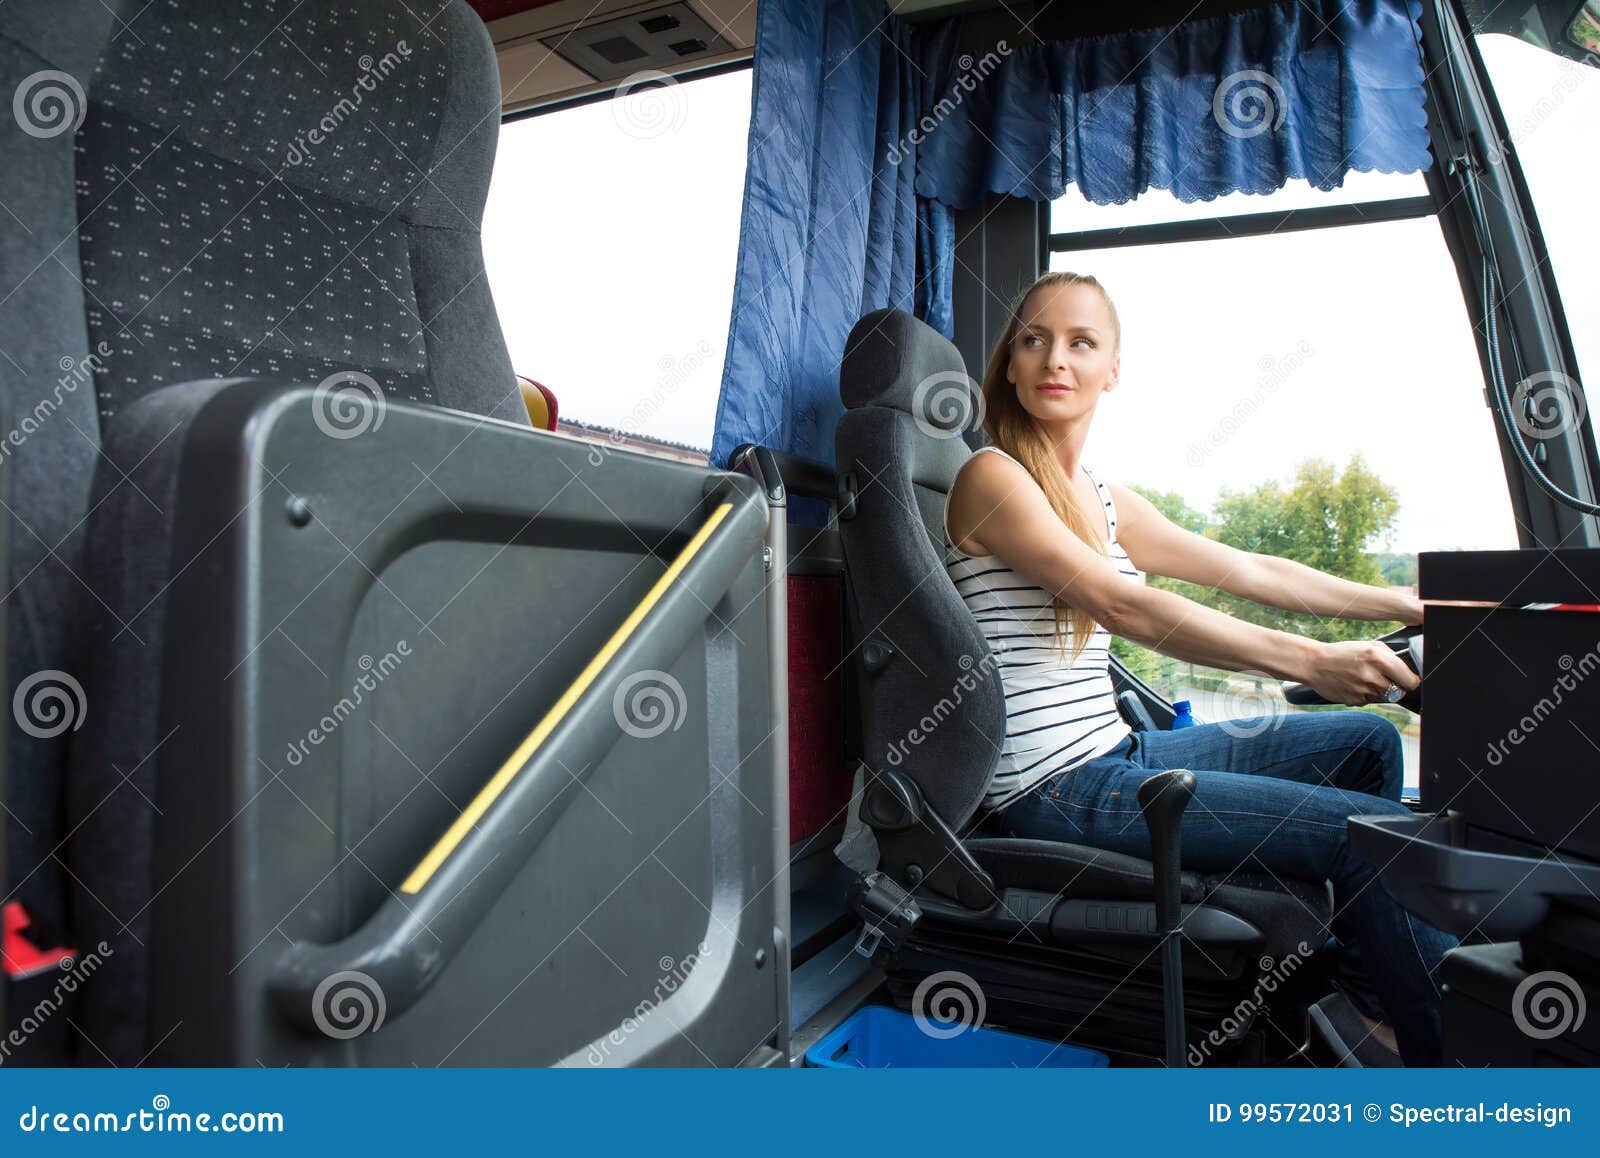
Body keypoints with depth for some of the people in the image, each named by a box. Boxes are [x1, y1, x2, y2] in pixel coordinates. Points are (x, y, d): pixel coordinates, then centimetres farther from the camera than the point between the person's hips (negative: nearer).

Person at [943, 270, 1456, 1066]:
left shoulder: (1101, 499, 13)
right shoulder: (993, 477, -13)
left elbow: (1248, 570, 14)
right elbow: (1127, 610, -24)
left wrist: (1414, 606, 12)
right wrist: (1310, 661, -27)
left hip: (1114, 755, 10)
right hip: (1058, 791, -9)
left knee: (1367, 740, 16)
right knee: (1373, 829, -13)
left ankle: (1377, 997, 26)